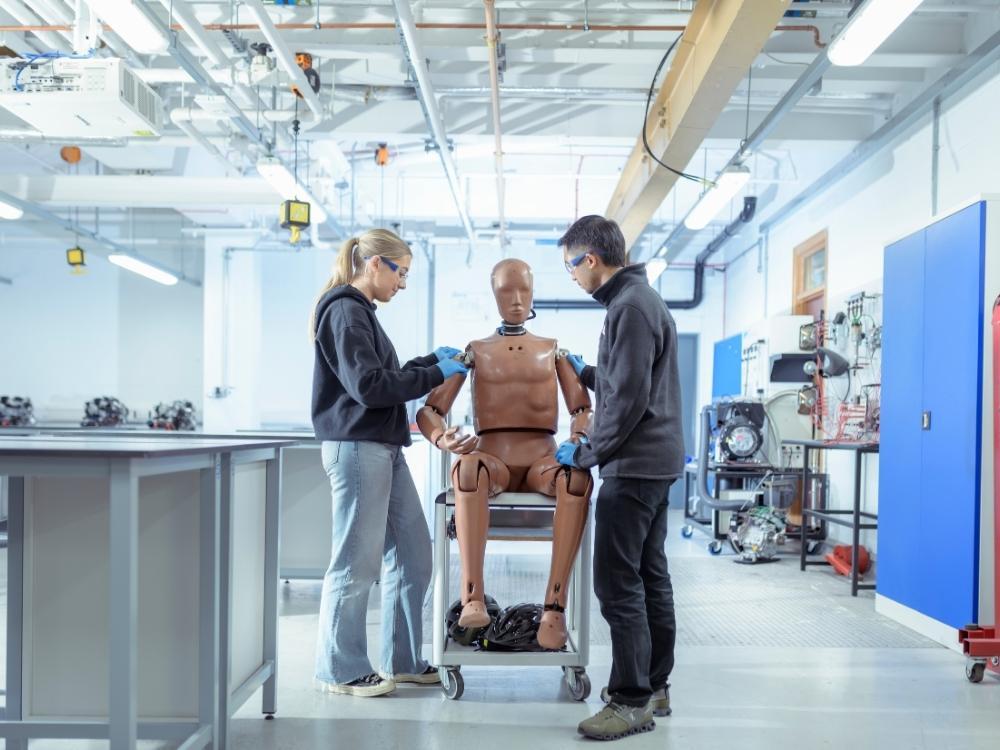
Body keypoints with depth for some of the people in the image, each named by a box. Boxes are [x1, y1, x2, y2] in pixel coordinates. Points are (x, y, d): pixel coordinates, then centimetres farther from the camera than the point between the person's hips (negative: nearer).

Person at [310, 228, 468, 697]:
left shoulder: (360, 312, 18)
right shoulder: (345, 311, -11)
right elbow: (368, 386, -19)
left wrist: (431, 360, 16)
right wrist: (436, 374, -11)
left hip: (384, 448, 10)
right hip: (357, 447, -10)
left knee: (413, 555, 12)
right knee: (357, 562, -2)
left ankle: (402, 662, 21)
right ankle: (342, 670, 11)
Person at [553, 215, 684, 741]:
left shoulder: (630, 307, -16)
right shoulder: (639, 297, 16)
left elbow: (628, 400, -20)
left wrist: (586, 454, -11)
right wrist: (584, 372, 27)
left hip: (635, 465, -11)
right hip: (655, 461, 11)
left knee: (618, 584, -7)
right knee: (650, 577, 14)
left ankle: (632, 700, -1)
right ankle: (654, 687, 22)